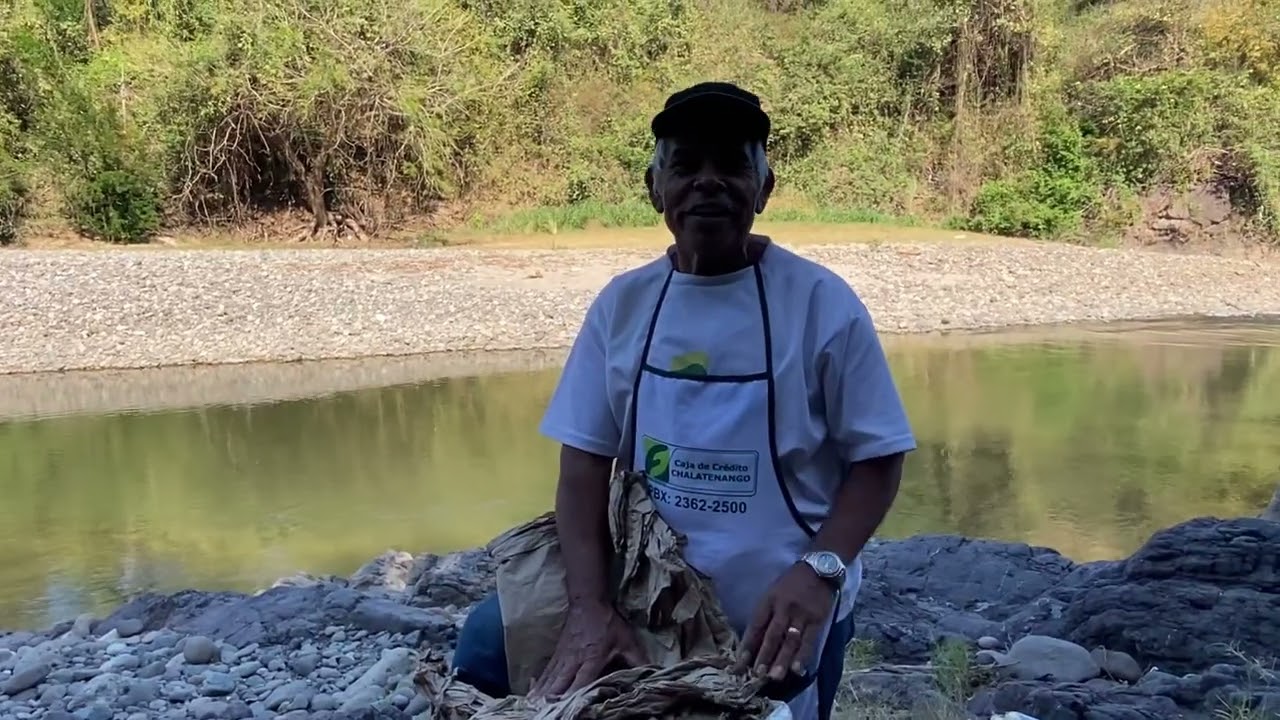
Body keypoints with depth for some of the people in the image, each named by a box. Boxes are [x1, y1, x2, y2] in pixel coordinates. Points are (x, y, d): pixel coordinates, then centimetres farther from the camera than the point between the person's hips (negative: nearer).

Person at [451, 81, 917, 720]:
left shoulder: (822, 303, -12)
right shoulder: (621, 304, -3)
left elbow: (876, 459, -7)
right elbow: (584, 464, -4)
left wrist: (820, 570, -23)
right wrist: (589, 606, -16)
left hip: (782, 620, -2)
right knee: (487, 644, -7)